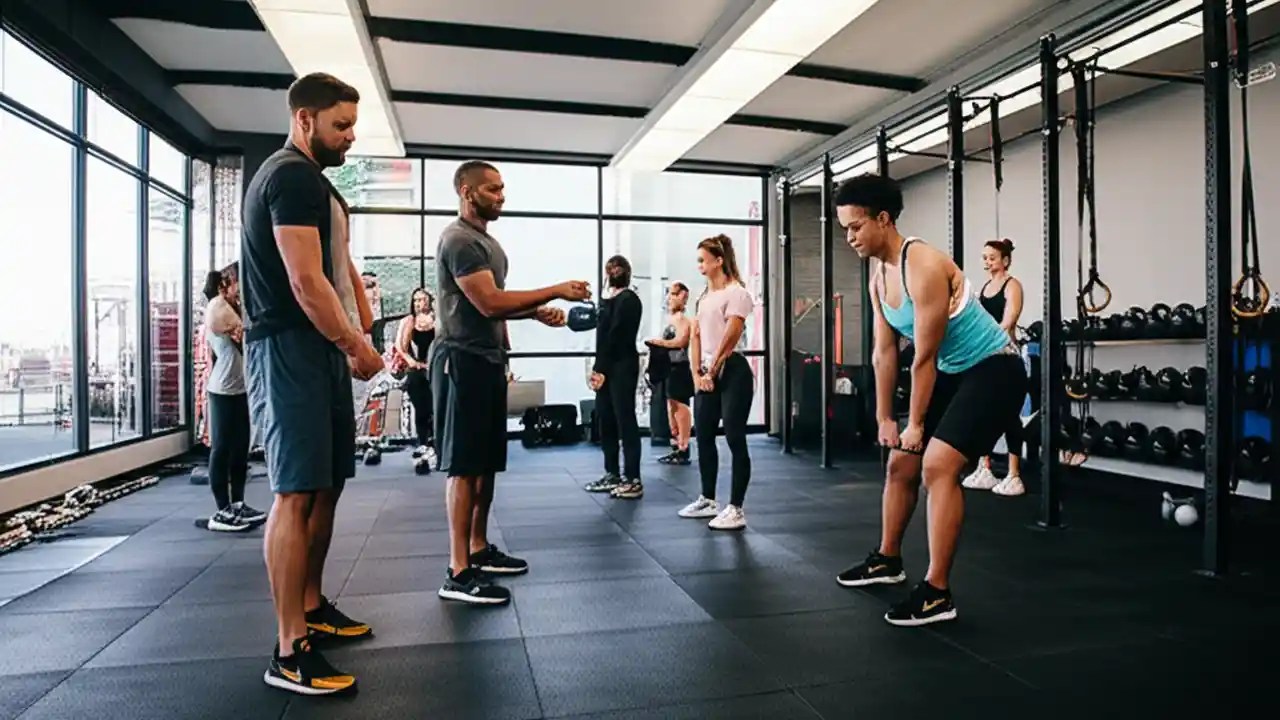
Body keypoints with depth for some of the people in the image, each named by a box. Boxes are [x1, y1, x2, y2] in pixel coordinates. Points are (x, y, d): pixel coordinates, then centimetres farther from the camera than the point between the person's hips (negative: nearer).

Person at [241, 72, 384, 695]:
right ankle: (289, 651, -5)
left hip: (321, 347, 11)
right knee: (297, 492, -11)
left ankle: (312, 607, 29)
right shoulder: (291, 176, -11)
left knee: (326, 484, 15)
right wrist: (357, 346, -10)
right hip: (290, 348, -11)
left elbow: (338, 269, 22)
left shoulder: (313, 180, 22)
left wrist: (360, 332, 10)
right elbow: (305, 281, -19)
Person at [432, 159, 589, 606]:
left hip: (488, 360, 10)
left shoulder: (486, 240, 19)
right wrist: (555, 291, -18)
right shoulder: (460, 240, -13)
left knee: (487, 463, 14)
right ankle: (458, 572, -4)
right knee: (464, 466, -9)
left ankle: (479, 550, 25)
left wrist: (537, 312, 9)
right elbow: (489, 303, -22)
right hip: (463, 361, -10)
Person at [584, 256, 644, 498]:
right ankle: (612, 475, 21)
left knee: (625, 421, -6)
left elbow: (616, 336, -15)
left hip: (622, 368, -9)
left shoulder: (629, 300, -9)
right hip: (607, 368, 9)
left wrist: (601, 369, -16)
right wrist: (598, 368, 7)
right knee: (605, 420, 11)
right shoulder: (607, 300, 17)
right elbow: (603, 335, 15)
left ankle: (634, 480, -1)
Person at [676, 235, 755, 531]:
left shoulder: (736, 293, -9)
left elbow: (728, 341, -14)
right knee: (703, 437, 12)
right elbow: (696, 337, 12)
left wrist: (712, 373, -9)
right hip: (706, 374, 9)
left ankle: (736, 509, -1)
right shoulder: (704, 296, 16)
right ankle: (708, 500, 25)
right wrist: (697, 374, 2)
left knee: (735, 440, -5)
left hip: (731, 372, -8)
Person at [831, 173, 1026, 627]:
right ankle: (887, 560, 32)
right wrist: (884, 418, 7)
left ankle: (937, 593, -14)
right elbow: (884, 353, 6)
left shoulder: (925, 268, -27)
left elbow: (924, 357, -23)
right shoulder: (878, 279, 2)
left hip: (994, 368, -9)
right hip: (953, 372, 9)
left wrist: (916, 423, -15)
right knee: (901, 463, 13)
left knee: (938, 465, -22)